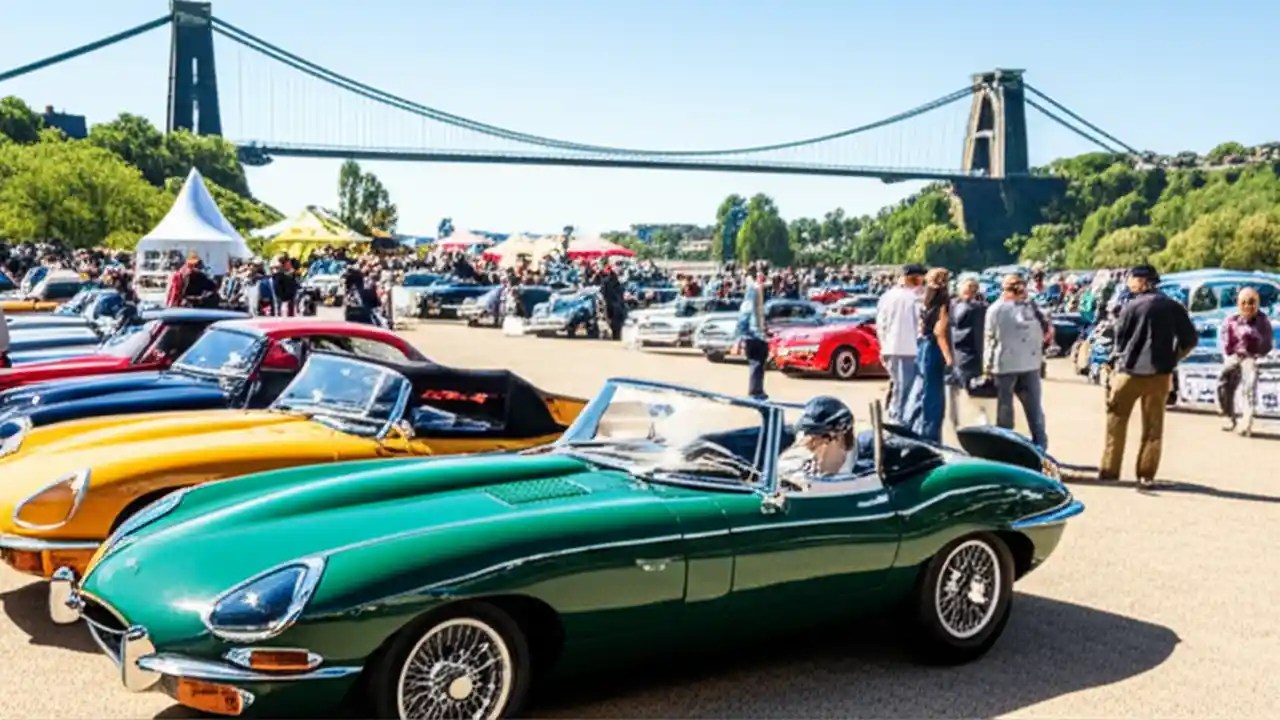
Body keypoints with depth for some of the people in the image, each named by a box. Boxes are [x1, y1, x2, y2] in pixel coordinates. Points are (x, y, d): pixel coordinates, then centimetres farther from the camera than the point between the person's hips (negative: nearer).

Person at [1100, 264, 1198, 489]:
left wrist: (1117, 360, 16)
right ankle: (1146, 475, 7)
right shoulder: (1173, 306, 4)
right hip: (1160, 373, 3)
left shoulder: (1133, 306, -6)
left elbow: (1120, 338, -1)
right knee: (1153, 426, 9)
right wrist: (1172, 359, 15)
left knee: (1117, 421, 8)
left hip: (1130, 370, -3)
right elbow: (1190, 339, 5)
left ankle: (1109, 470, 10)